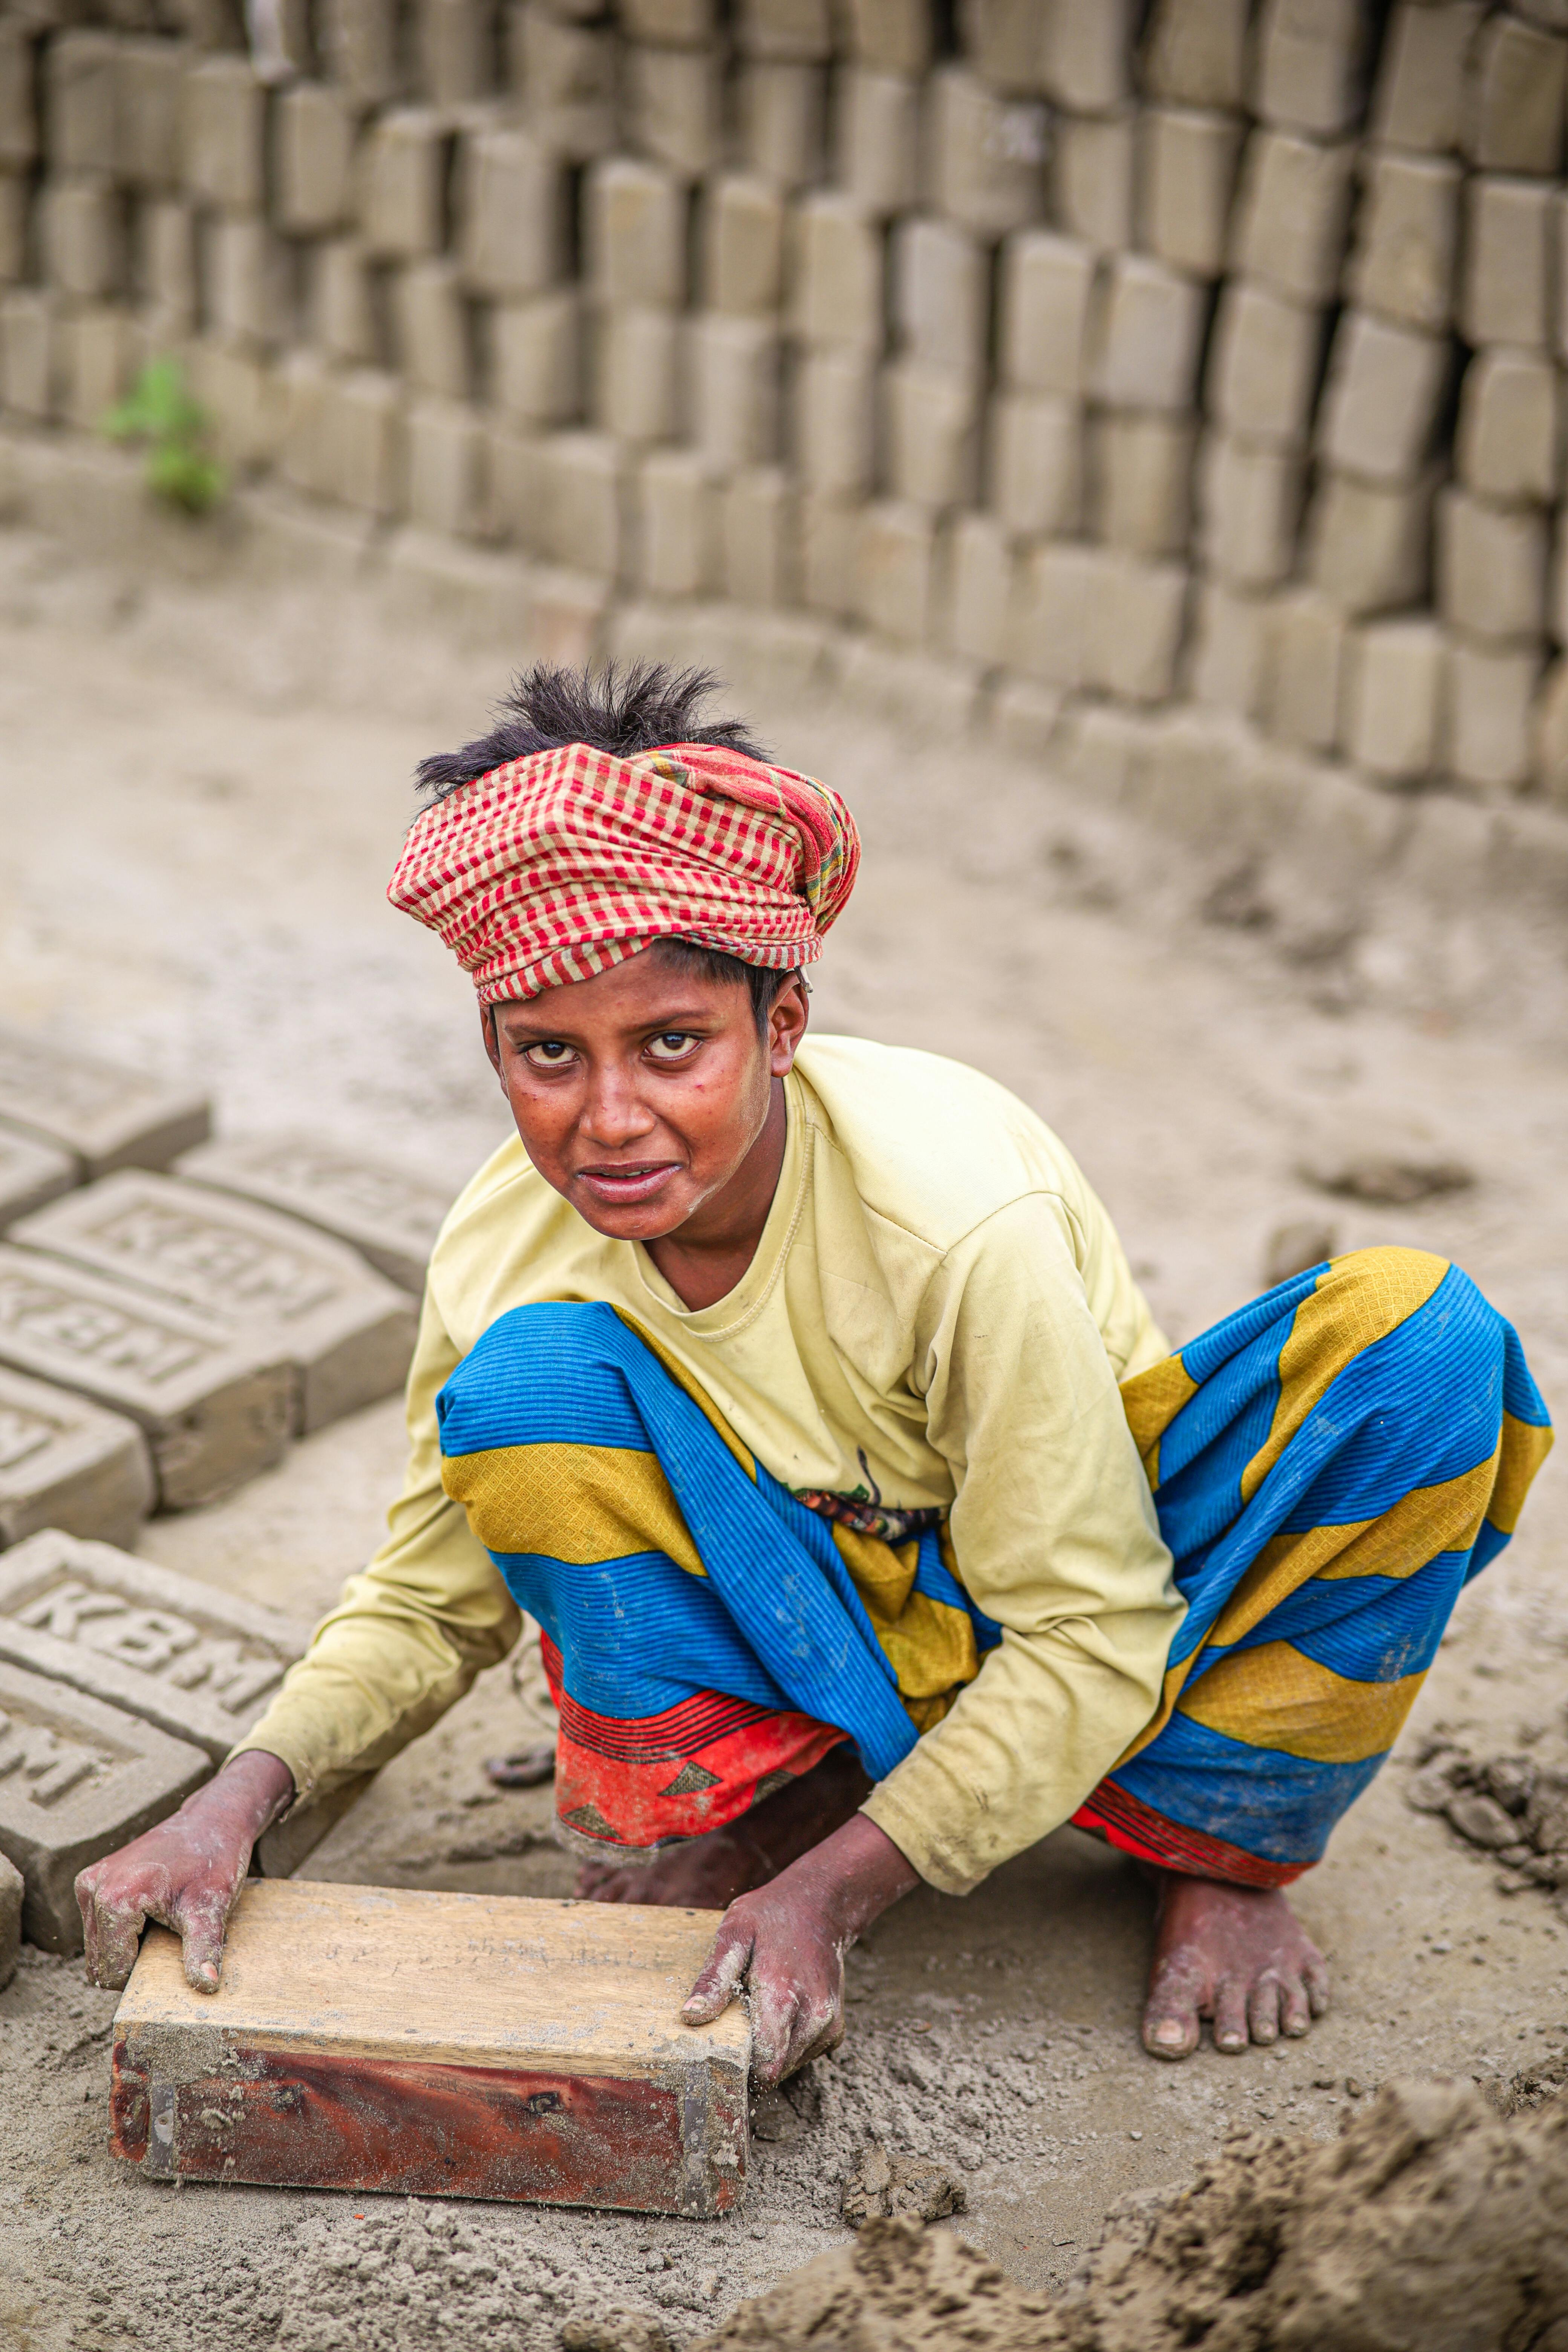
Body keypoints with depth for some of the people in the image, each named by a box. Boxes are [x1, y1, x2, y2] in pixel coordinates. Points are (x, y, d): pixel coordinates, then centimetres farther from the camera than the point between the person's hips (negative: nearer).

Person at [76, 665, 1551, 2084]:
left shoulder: (959, 1216, -32)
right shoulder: (500, 1252, -18)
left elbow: (1090, 1636, -25)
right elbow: (430, 1597, -3)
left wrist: (831, 1896, -32)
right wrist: (238, 1802, -21)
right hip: (819, 1626, 2)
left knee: (1426, 1340, -30)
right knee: (527, 1377, -27)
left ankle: (1224, 1842, -10)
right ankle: (732, 1810, -6)